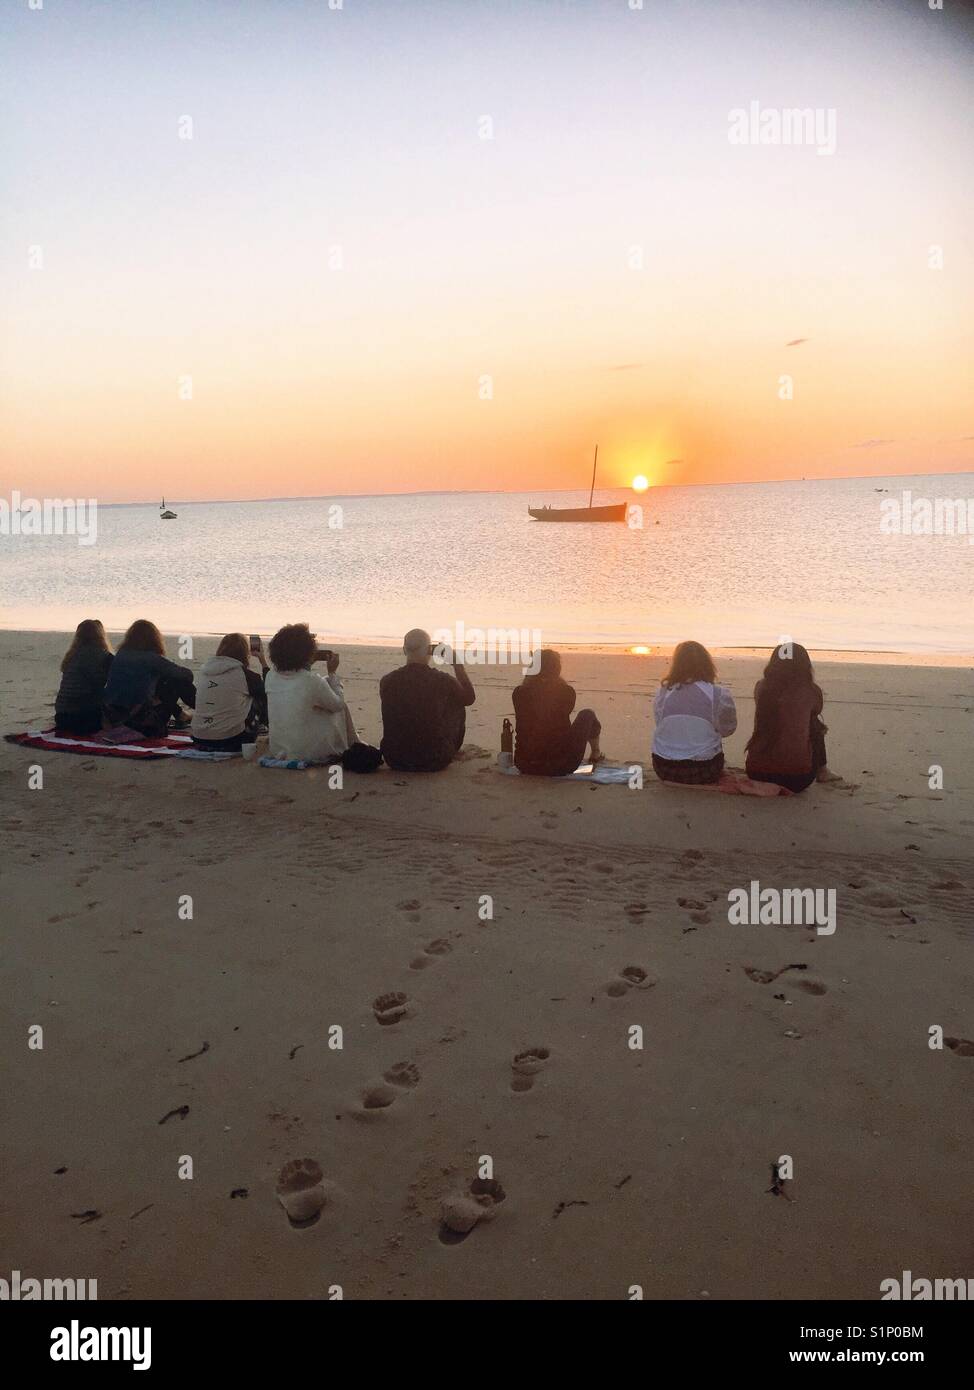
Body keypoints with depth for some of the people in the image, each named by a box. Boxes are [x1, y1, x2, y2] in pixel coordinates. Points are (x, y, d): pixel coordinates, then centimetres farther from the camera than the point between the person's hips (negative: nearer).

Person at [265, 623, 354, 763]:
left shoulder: (270, 677, -4)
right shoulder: (312, 681, -20)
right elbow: (338, 704, -3)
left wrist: (309, 664, 16)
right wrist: (332, 673, 5)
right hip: (309, 755, -6)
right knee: (342, 709, 16)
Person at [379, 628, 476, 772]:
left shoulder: (386, 681, -8)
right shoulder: (442, 680, -16)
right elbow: (469, 698, 6)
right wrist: (457, 664, 14)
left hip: (395, 760, 3)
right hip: (435, 762, -3)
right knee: (457, 707, 20)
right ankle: (451, 753, 40)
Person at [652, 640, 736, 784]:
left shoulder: (663, 691, -9)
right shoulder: (719, 695, -14)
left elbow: (659, 724, 2)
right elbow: (727, 729, 0)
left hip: (664, 770, 2)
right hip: (703, 772, -2)